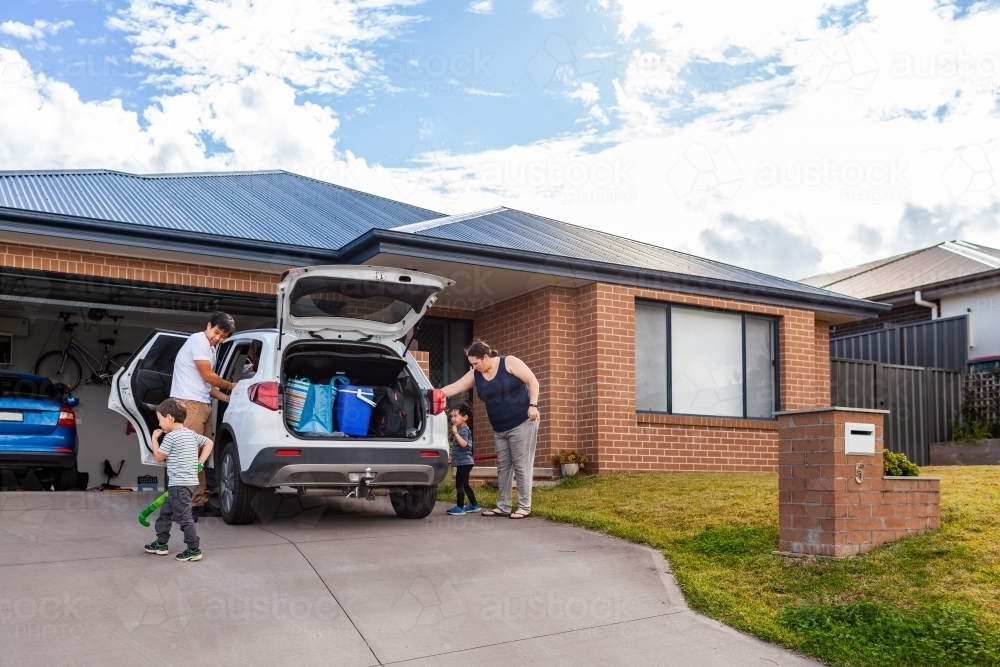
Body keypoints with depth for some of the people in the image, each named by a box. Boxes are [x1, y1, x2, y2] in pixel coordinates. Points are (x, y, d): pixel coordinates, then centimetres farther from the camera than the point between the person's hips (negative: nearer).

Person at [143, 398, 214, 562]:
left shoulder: (170, 437, -12)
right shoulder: (191, 434, 11)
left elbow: (159, 457, -3)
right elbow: (209, 443, 18)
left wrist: (154, 439, 8)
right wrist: (199, 463, 14)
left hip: (180, 484, -9)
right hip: (190, 480, 9)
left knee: (184, 517, -6)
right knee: (166, 512, 20)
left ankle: (194, 549, -6)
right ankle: (161, 543, 29)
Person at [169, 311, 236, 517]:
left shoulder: (210, 348, 22)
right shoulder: (198, 340, -7)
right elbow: (207, 376, -9)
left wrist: (229, 399, 9)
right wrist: (232, 385, 5)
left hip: (202, 405, 10)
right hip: (188, 404, -10)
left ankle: (199, 502, 11)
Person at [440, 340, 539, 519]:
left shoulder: (509, 362, -12)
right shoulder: (475, 375, 4)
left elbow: (532, 381, -11)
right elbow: (454, 387, 1)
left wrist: (533, 405, -18)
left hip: (522, 423, -7)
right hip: (500, 429, 7)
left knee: (521, 465, -5)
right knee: (503, 466, 8)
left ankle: (524, 507, 0)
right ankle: (503, 506, 14)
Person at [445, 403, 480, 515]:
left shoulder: (463, 430, -14)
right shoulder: (461, 430, 16)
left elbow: (464, 444, -30)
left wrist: (455, 433, -33)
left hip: (464, 462, -11)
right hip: (464, 462, 11)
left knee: (459, 485, -9)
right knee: (465, 485, 17)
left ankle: (460, 507, -8)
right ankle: (474, 505, 24)